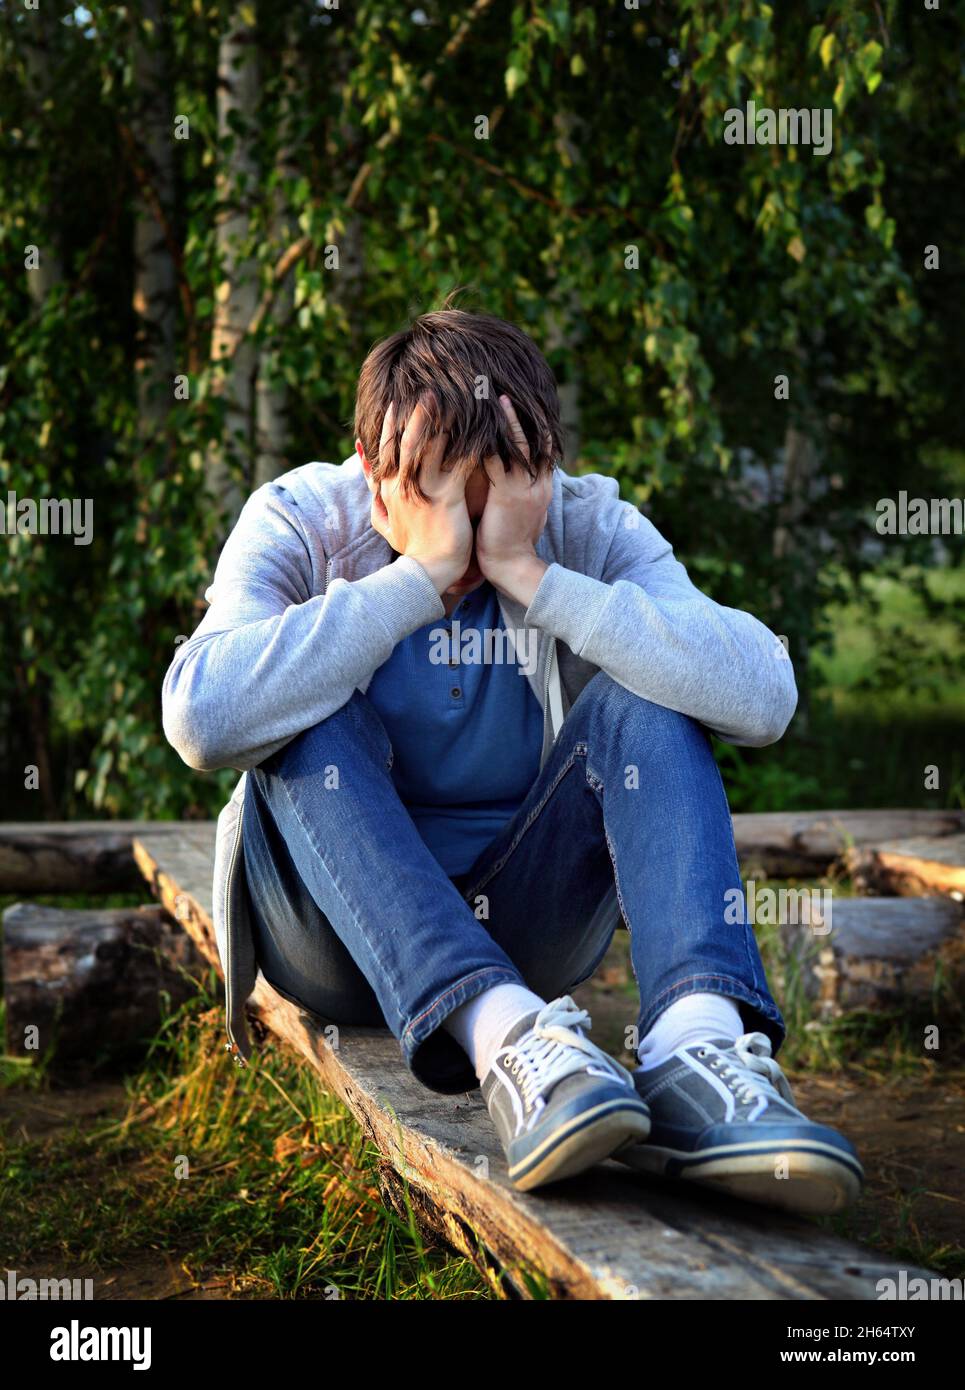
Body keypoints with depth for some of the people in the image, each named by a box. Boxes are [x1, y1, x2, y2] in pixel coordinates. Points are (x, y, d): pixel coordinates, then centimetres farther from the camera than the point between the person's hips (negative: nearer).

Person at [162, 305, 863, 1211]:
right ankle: (502, 1036, -43)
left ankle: (696, 1042, -41)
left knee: (642, 699, -21)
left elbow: (763, 698, -25)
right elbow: (203, 719, -32)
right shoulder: (301, 521, -10)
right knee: (315, 715, -27)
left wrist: (526, 571, -28)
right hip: (344, 933, -1)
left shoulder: (586, 525, -7)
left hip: (525, 923, 1)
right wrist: (424, 574, -31)